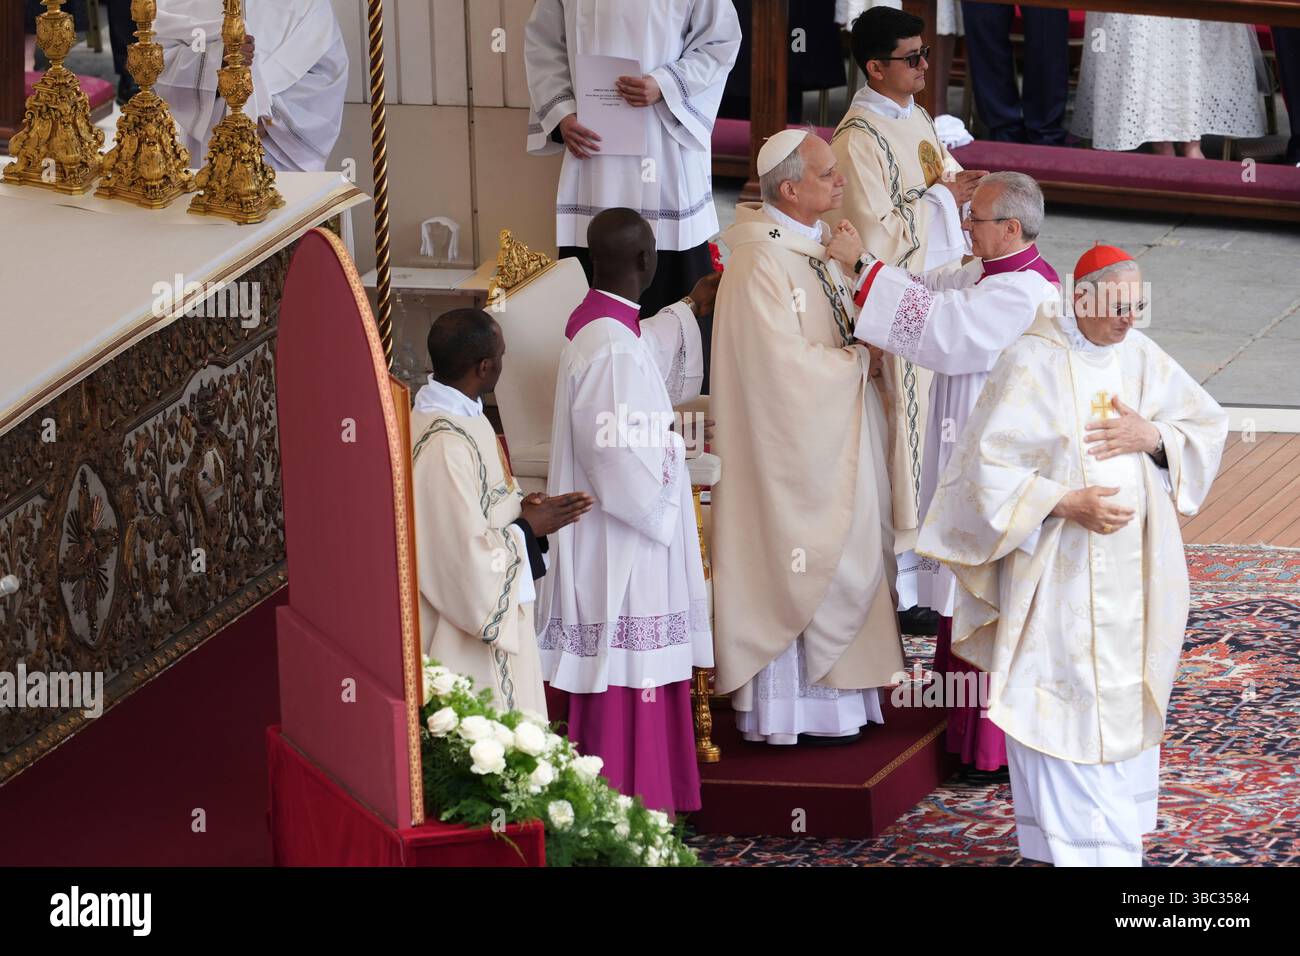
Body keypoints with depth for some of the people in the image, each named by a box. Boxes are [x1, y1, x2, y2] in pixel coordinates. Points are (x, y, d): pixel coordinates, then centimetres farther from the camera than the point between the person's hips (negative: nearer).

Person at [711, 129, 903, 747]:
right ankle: (788, 712, 4)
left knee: (835, 557, 12)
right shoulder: (760, 262, -20)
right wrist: (858, 361, -12)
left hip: (833, 437, 10)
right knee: (795, 565, -3)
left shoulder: (815, 246, 10)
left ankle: (828, 694, 19)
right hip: (791, 442, -10)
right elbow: (784, 362, -23)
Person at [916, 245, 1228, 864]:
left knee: (1126, 696, 12)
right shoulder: (1032, 363, -12)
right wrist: (1067, 503, -24)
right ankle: (1069, 843, 3)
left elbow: (1208, 428, 7)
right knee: (1062, 700, -3)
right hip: (1059, 570, -5)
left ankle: (1116, 831, 25)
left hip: (1133, 569, 5)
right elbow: (992, 465, -15)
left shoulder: (1140, 356, 4)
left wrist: (1152, 435, -12)